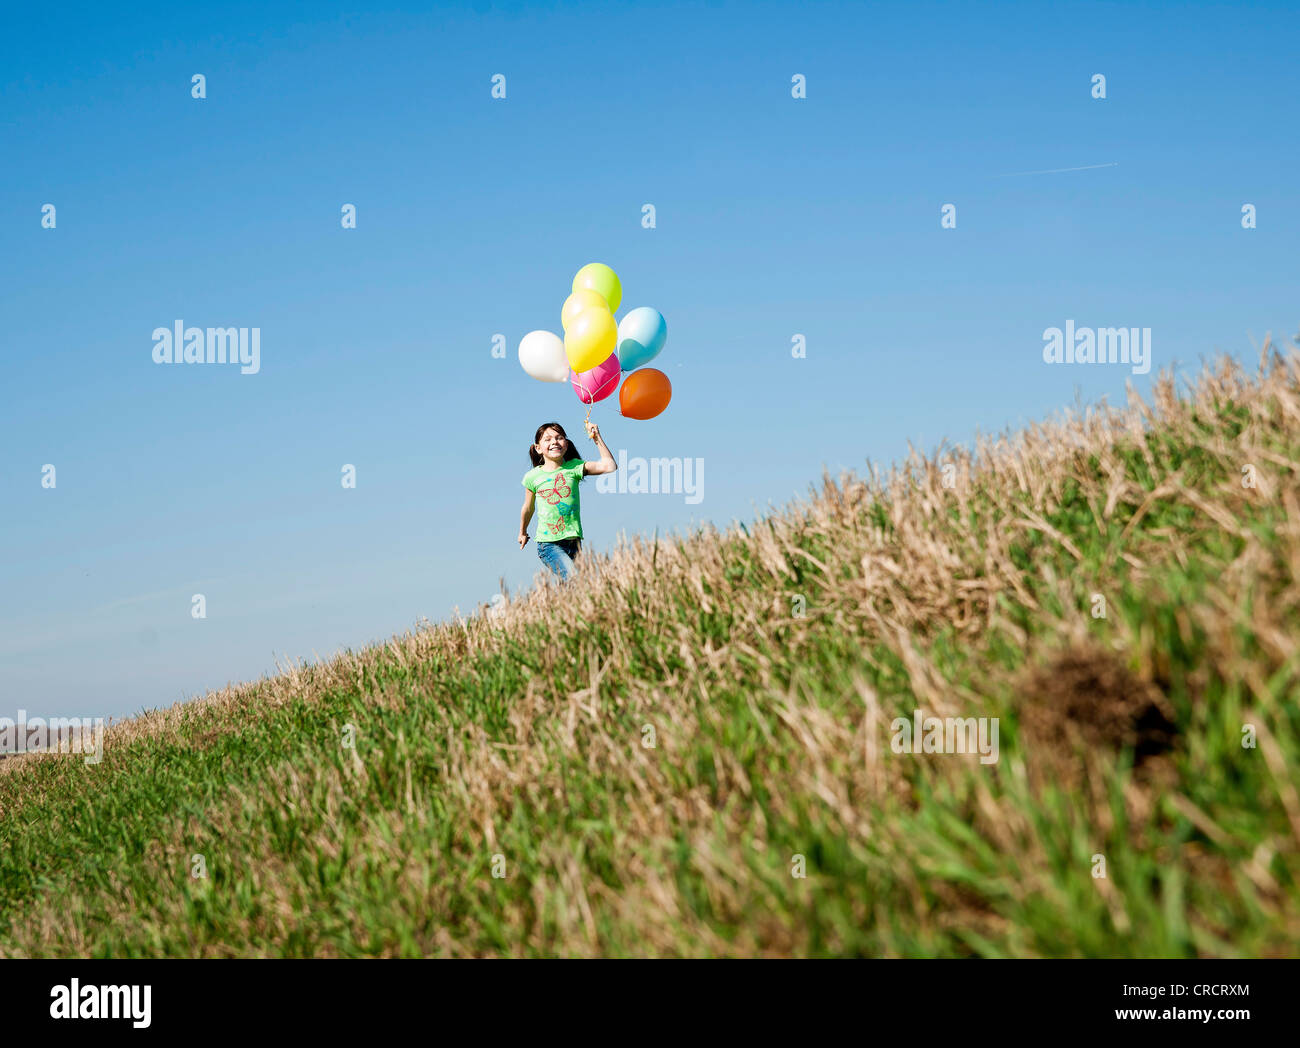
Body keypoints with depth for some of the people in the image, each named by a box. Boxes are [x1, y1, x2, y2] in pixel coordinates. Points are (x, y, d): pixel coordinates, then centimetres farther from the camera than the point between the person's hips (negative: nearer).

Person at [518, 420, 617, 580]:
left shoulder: (574, 467, 1)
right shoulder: (532, 477, 1)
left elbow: (609, 466, -9)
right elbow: (528, 508, 18)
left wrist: (597, 438, -9)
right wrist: (522, 533, 30)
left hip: (574, 542, 2)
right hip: (548, 545, -2)